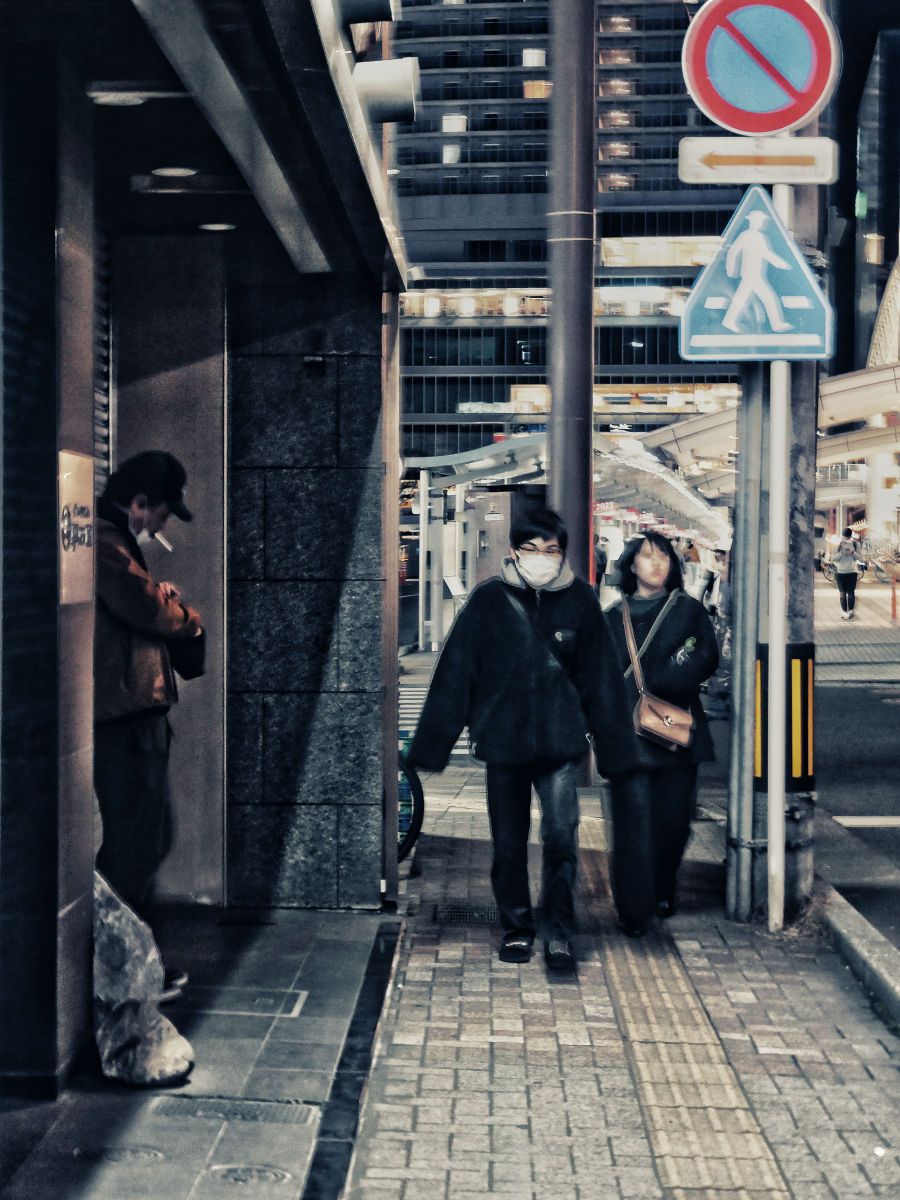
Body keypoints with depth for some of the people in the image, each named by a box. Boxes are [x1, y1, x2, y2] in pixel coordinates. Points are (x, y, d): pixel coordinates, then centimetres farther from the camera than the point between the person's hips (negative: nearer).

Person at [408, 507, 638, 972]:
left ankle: (558, 934, 4)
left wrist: (615, 746, 6)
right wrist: (433, 742, -4)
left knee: (561, 838, -8)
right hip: (502, 741, 0)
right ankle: (516, 929, 25)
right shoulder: (489, 599, -3)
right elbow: (454, 673, -2)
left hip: (561, 742, 0)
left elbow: (601, 677, 5)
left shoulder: (579, 599, 0)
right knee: (508, 845, 10)